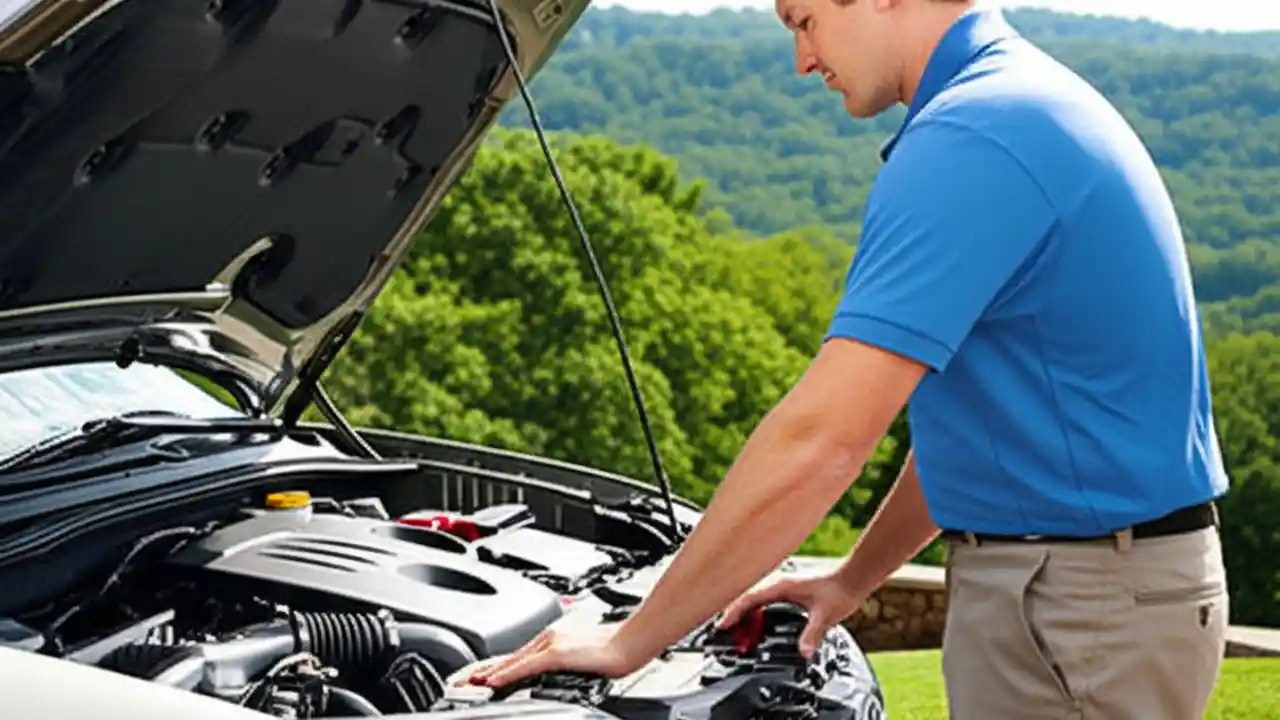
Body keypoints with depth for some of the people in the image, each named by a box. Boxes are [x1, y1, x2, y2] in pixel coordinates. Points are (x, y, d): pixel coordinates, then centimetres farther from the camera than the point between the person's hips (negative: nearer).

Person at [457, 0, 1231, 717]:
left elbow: (817, 442, -26)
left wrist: (631, 642, -20)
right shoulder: (1024, 96, 12)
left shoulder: (968, 140, -21)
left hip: (1085, 604, -10)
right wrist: (854, 579, 18)